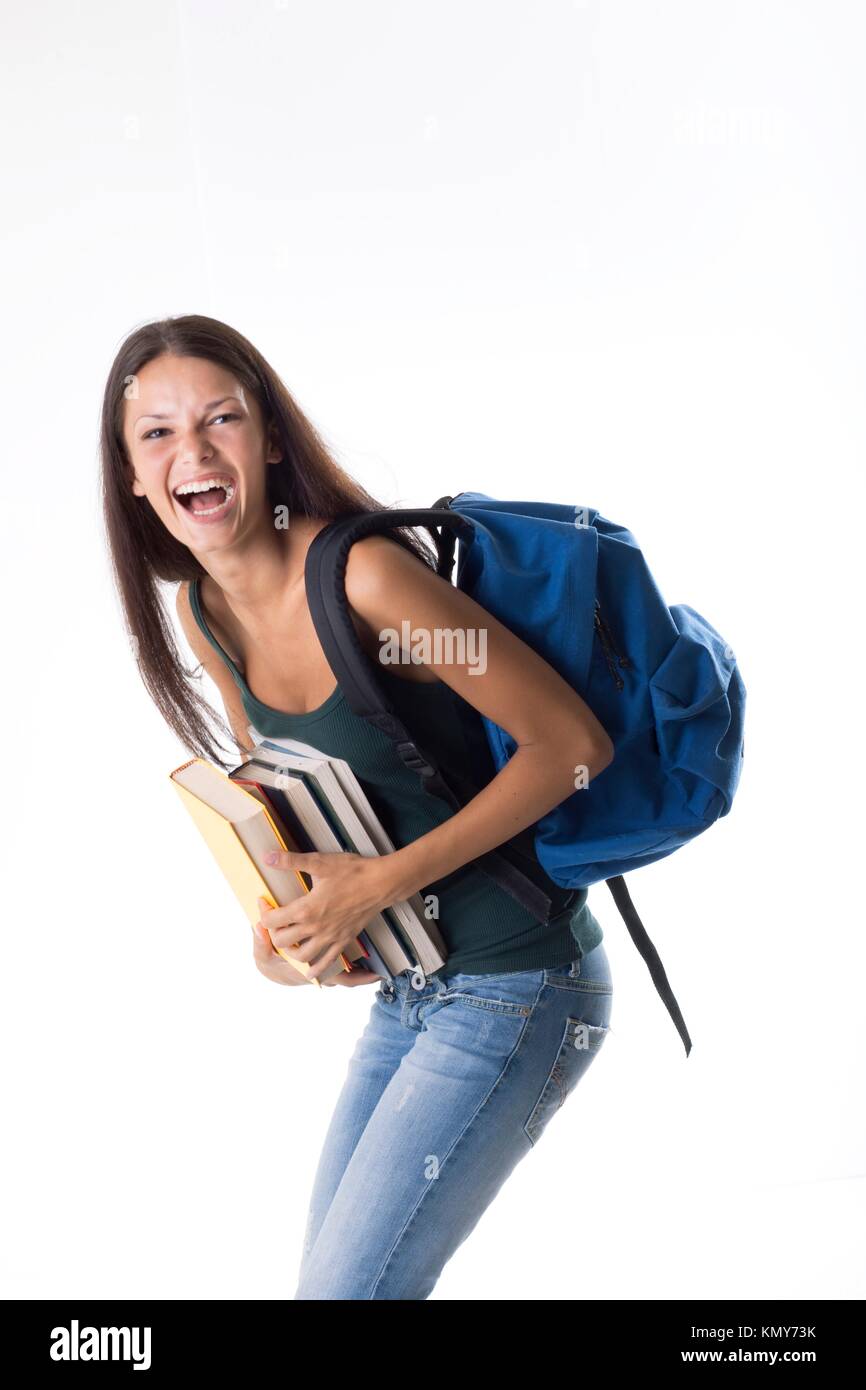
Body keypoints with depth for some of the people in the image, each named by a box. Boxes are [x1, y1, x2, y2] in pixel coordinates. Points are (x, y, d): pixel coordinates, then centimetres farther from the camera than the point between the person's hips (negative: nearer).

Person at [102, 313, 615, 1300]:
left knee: (348, 1288, -5)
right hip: (404, 987, 8)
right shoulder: (201, 610, 1)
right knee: (328, 1268, 16)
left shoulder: (365, 574, -23)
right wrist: (275, 917, -3)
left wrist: (381, 883, -22)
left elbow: (573, 743, -22)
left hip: (514, 987, -8)